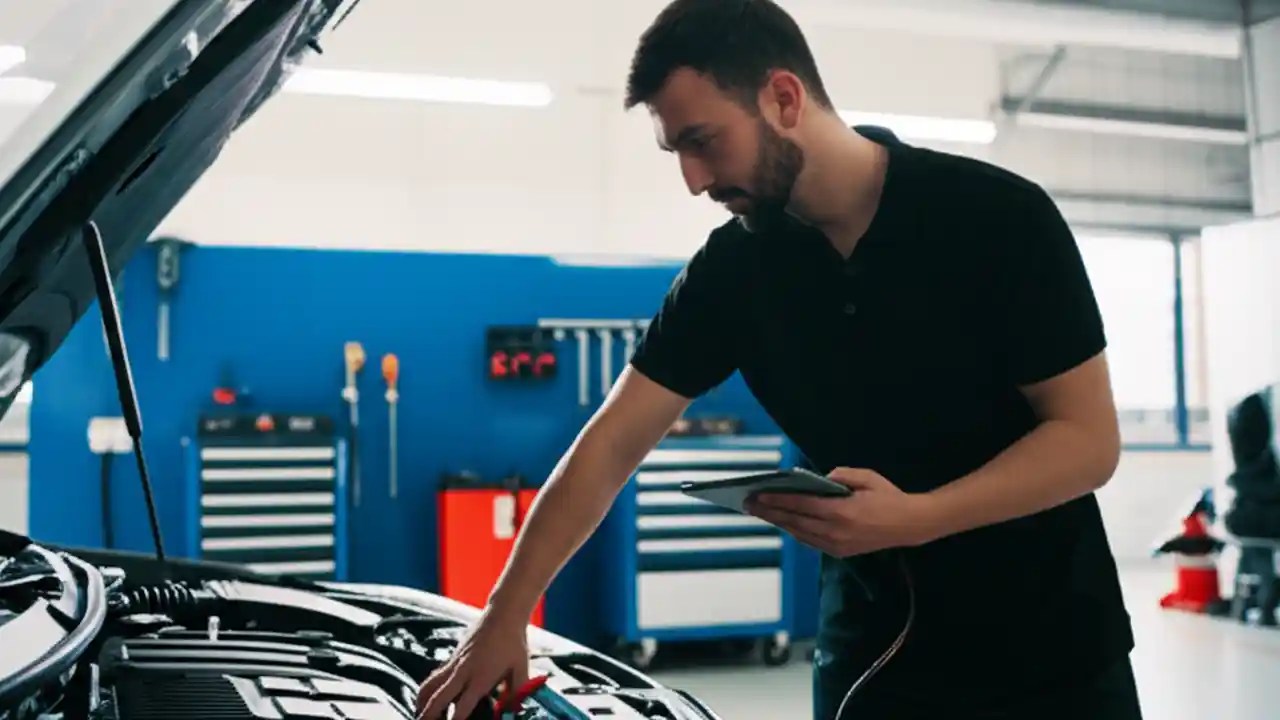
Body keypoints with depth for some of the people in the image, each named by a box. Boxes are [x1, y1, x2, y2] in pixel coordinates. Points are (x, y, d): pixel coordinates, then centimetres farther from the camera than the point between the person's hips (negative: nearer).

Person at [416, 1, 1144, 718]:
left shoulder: (1000, 218, -15)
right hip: (873, 651, 3)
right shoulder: (733, 269, -4)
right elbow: (611, 446, -2)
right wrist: (506, 615, -5)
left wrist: (914, 516, -28)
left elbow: (1090, 437, -14)